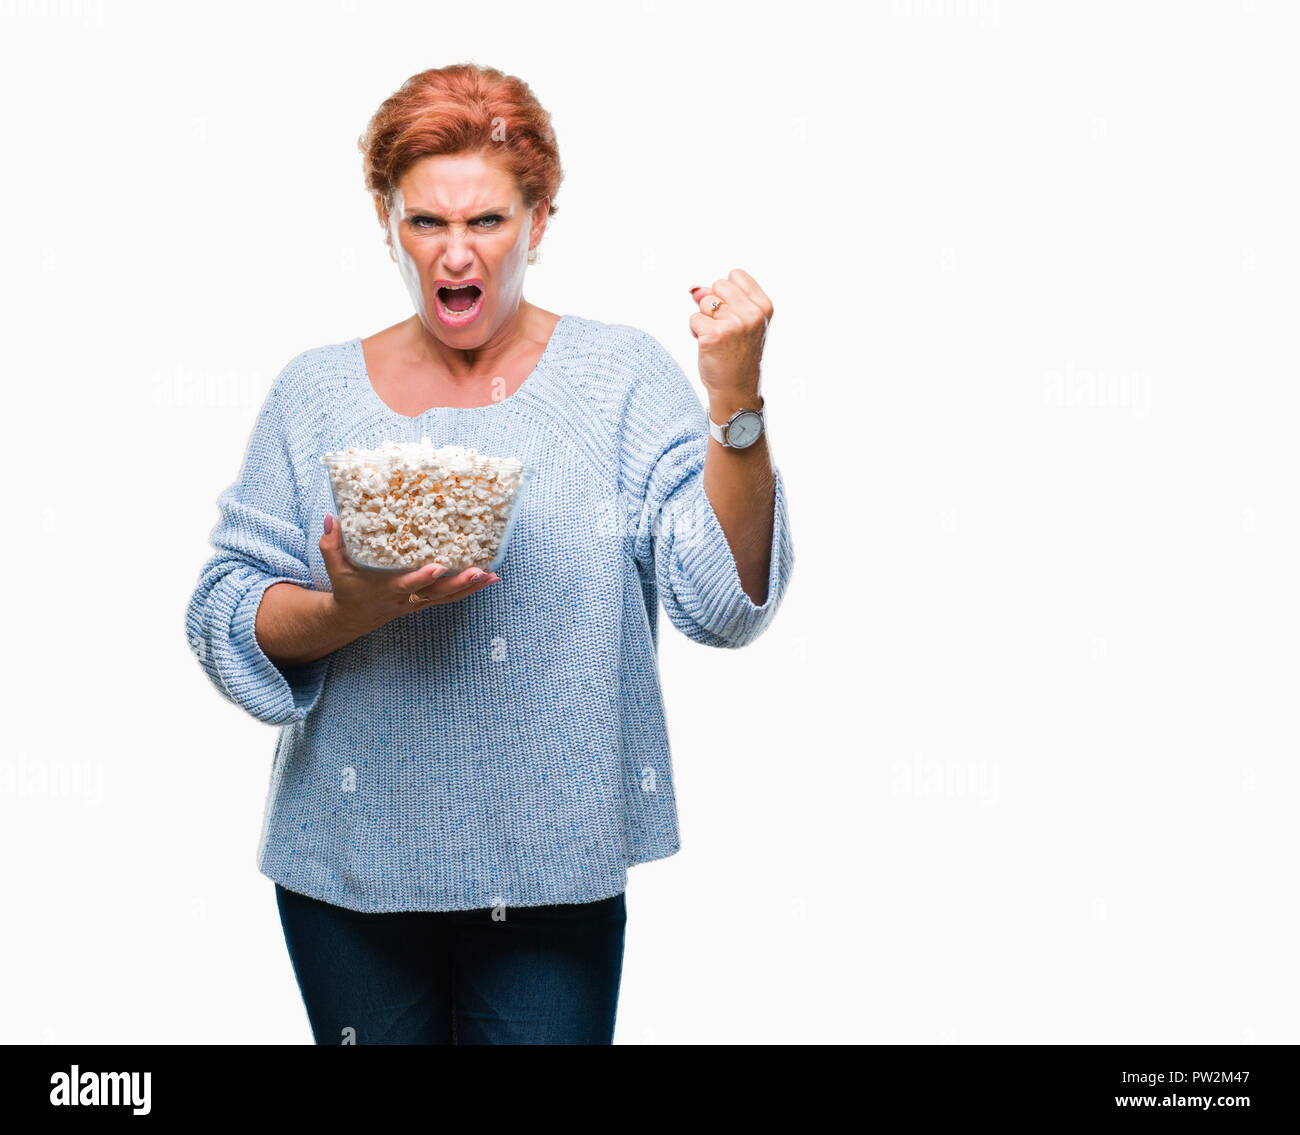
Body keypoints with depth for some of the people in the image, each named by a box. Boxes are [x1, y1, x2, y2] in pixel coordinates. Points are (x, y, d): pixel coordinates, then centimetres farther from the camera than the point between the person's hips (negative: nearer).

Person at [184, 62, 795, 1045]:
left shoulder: (624, 376, -2)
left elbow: (725, 604, -11)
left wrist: (735, 399, -22)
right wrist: (346, 612, -18)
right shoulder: (317, 392, 4)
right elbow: (224, 621, 1)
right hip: (351, 860, 2)